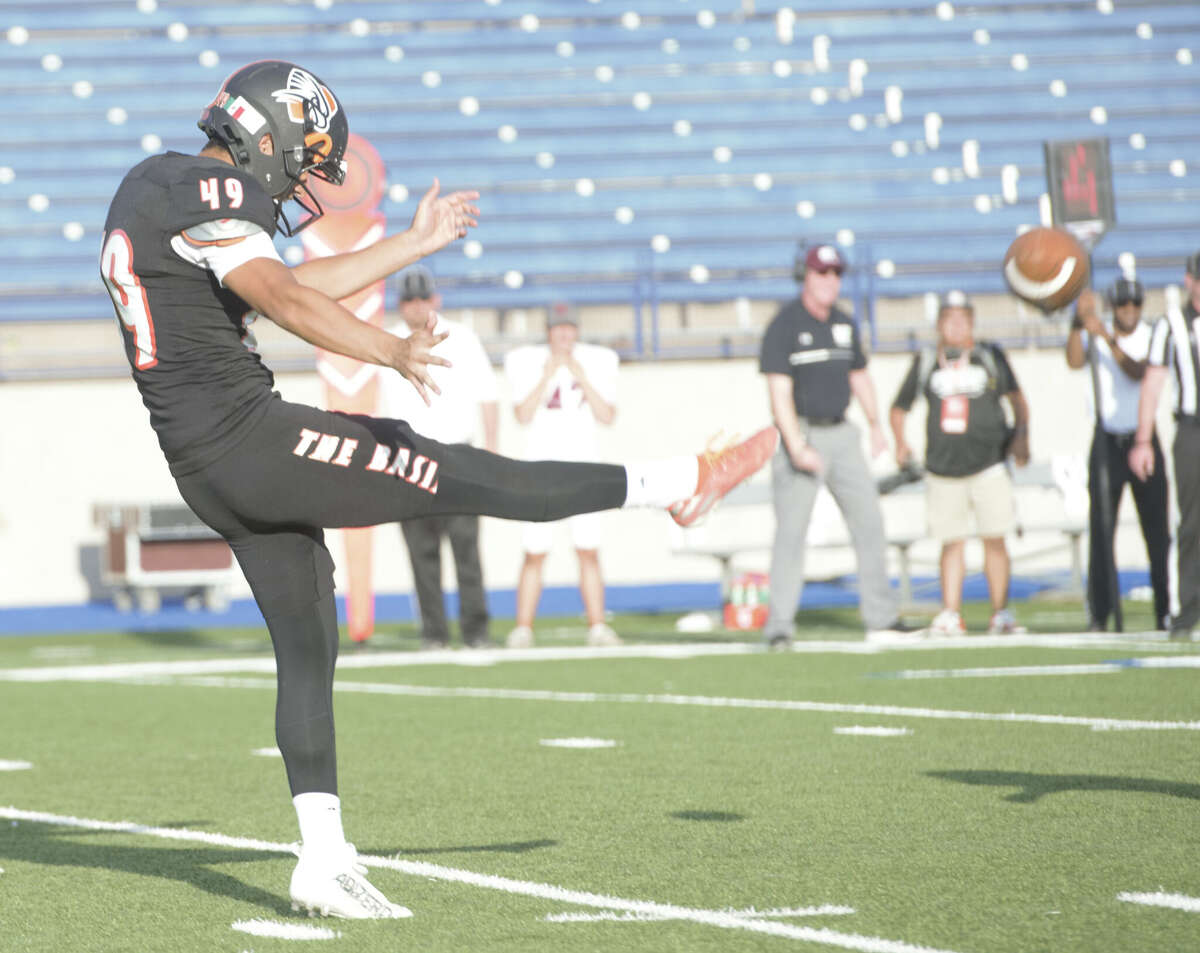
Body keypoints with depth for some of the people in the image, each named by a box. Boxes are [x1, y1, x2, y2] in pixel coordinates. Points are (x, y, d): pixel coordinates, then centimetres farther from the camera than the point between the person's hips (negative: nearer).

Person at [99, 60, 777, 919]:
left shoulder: (152, 189, 19)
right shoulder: (206, 194, -12)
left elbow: (295, 286, 25)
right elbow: (282, 300, -27)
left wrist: (411, 246, 27)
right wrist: (396, 353, -38)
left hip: (207, 472, 10)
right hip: (248, 435, -10)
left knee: (306, 647, 10)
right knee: (455, 476, -5)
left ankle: (324, 862, 9)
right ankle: (682, 481, 0)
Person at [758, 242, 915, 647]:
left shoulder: (844, 324, 10)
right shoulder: (784, 326, -11)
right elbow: (779, 393, -18)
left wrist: (876, 426, 26)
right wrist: (797, 448, -26)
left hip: (841, 435, 6)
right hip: (801, 434, -6)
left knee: (869, 521, 3)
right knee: (791, 531, -7)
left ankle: (880, 619, 8)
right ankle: (779, 625, -3)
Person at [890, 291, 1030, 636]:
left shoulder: (990, 356, 5)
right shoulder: (925, 362, 8)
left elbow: (1016, 398, 13)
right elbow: (899, 408, 16)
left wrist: (1021, 435, -1)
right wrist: (900, 442, 1)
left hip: (987, 463, -1)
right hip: (942, 465, 1)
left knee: (994, 541, -1)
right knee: (952, 543, 2)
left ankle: (1000, 613, 4)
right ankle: (950, 614, 7)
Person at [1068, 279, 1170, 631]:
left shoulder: (1152, 338, -4)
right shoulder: (1095, 332, -2)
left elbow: (1137, 373, -22)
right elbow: (1074, 361, -21)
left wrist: (1107, 338, -34)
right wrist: (1078, 322, -35)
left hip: (1144, 439, 0)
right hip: (1107, 440, 0)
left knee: (1157, 529, -1)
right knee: (1100, 529, -4)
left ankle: (1165, 609, 6)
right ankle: (1098, 612, -1)